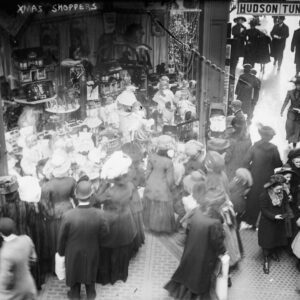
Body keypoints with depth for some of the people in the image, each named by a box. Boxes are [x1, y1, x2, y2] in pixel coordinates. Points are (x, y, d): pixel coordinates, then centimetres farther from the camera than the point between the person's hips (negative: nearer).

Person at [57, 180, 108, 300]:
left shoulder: (68, 216, -32)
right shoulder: (99, 215, -29)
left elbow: (62, 237, -16)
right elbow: (104, 234, -13)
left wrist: (61, 251, 3)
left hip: (73, 253, -1)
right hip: (92, 252, 1)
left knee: (74, 271, 26)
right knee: (90, 271, 28)